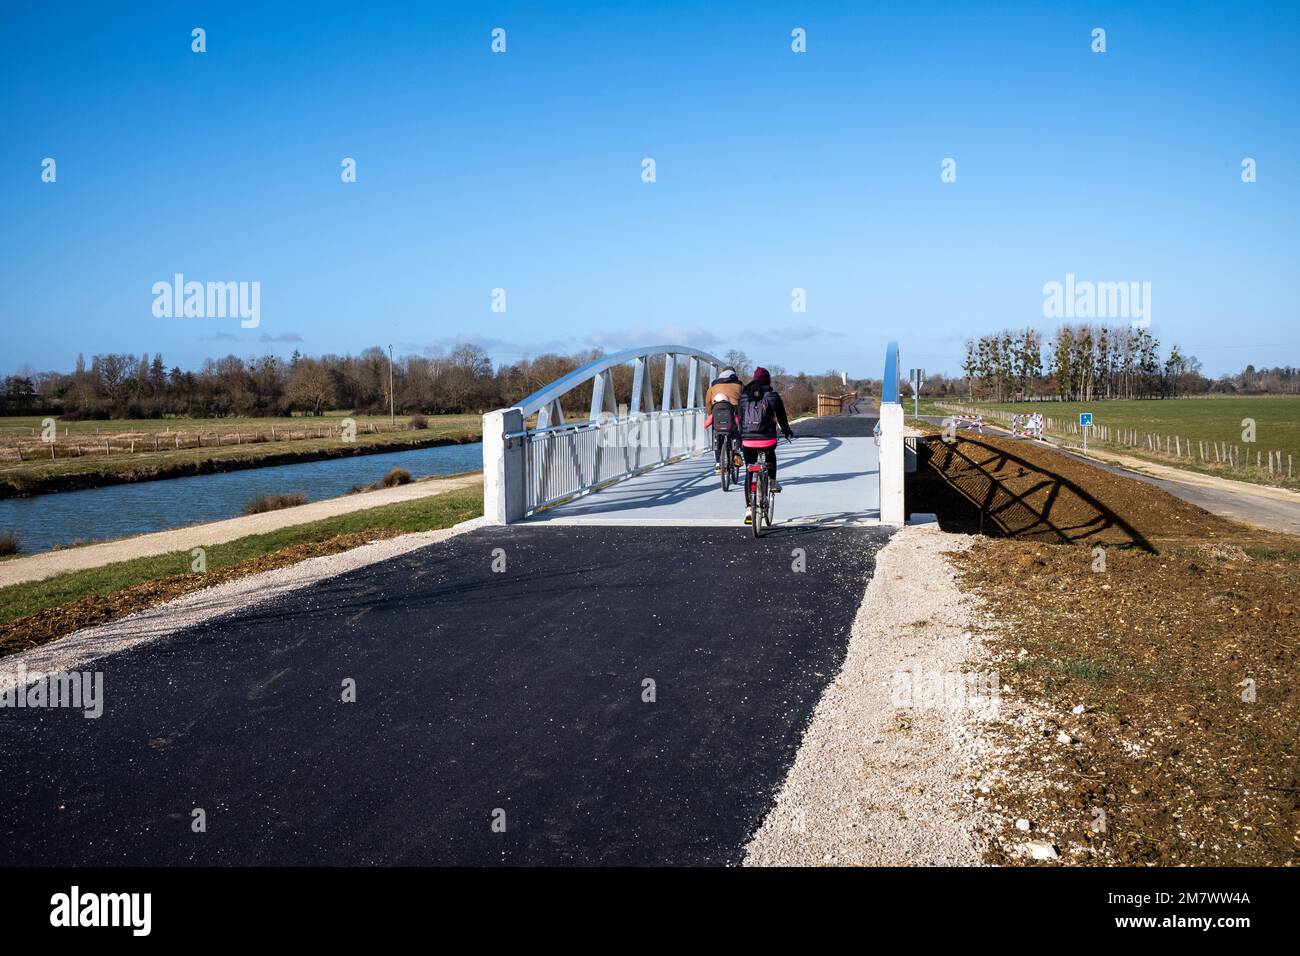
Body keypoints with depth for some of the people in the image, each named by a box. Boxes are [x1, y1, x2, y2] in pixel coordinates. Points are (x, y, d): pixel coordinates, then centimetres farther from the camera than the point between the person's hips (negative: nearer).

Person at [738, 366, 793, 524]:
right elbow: (781, 417, 10)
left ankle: (749, 508, 5)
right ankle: (773, 482, 26)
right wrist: (787, 431, 28)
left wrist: (740, 440, 24)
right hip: (767, 439, -1)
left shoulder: (744, 396, 9)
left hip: (748, 441, 2)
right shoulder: (772, 396, 1)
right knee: (771, 456, 36)